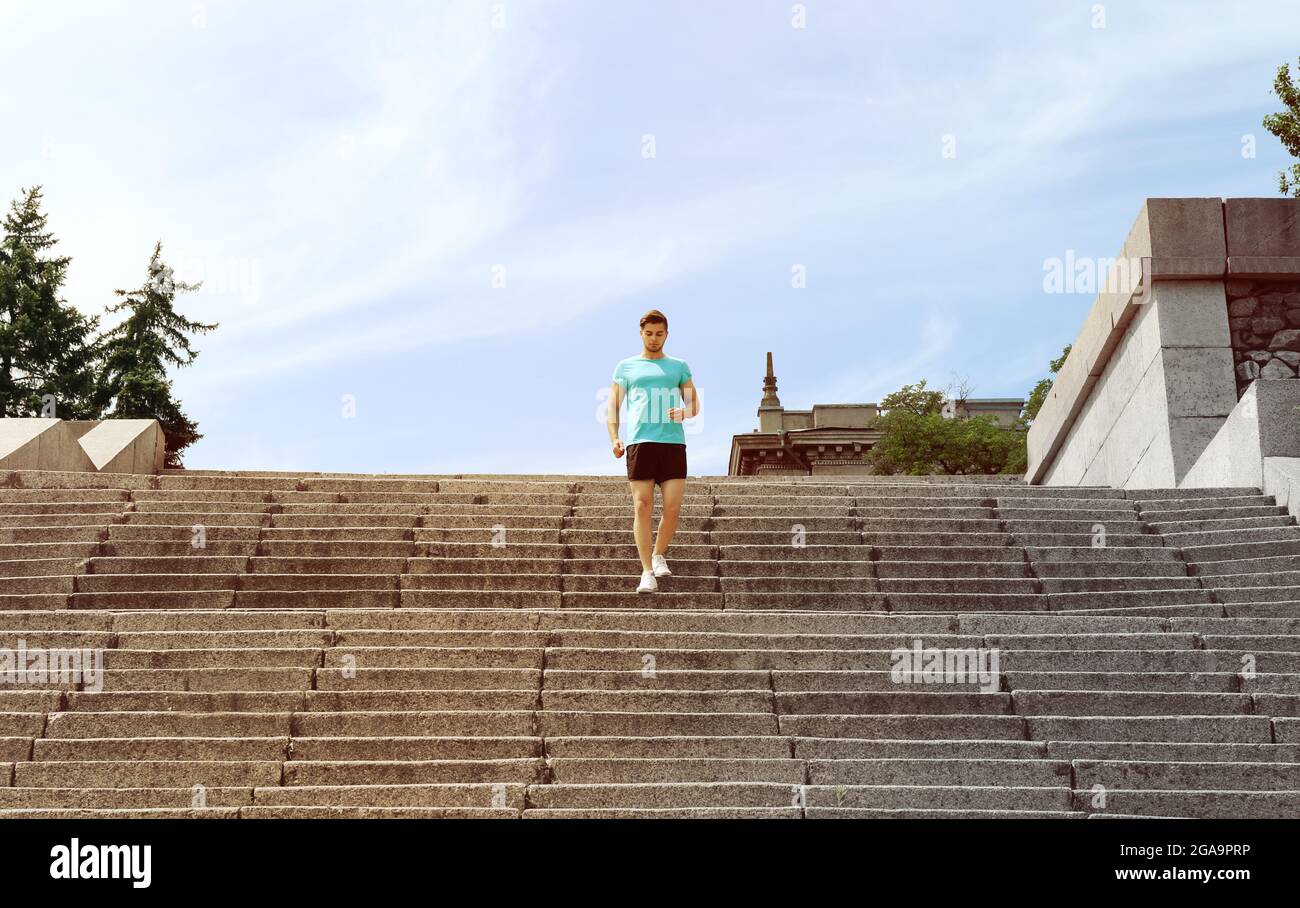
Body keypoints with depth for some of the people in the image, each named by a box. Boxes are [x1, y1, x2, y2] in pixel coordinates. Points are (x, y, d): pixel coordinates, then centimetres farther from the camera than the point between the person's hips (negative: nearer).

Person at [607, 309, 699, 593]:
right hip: (639, 442, -1)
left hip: (673, 442, 1)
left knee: (673, 508, -6)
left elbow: (694, 404, 16)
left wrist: (684, 412, -9)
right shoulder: (626, 367, 16)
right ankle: (647, 572, -3)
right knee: (642, 507, -7)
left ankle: (659, 555, 19)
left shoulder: (679, 366, 18)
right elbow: (613, 405, 13)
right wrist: (614, 438, -3)